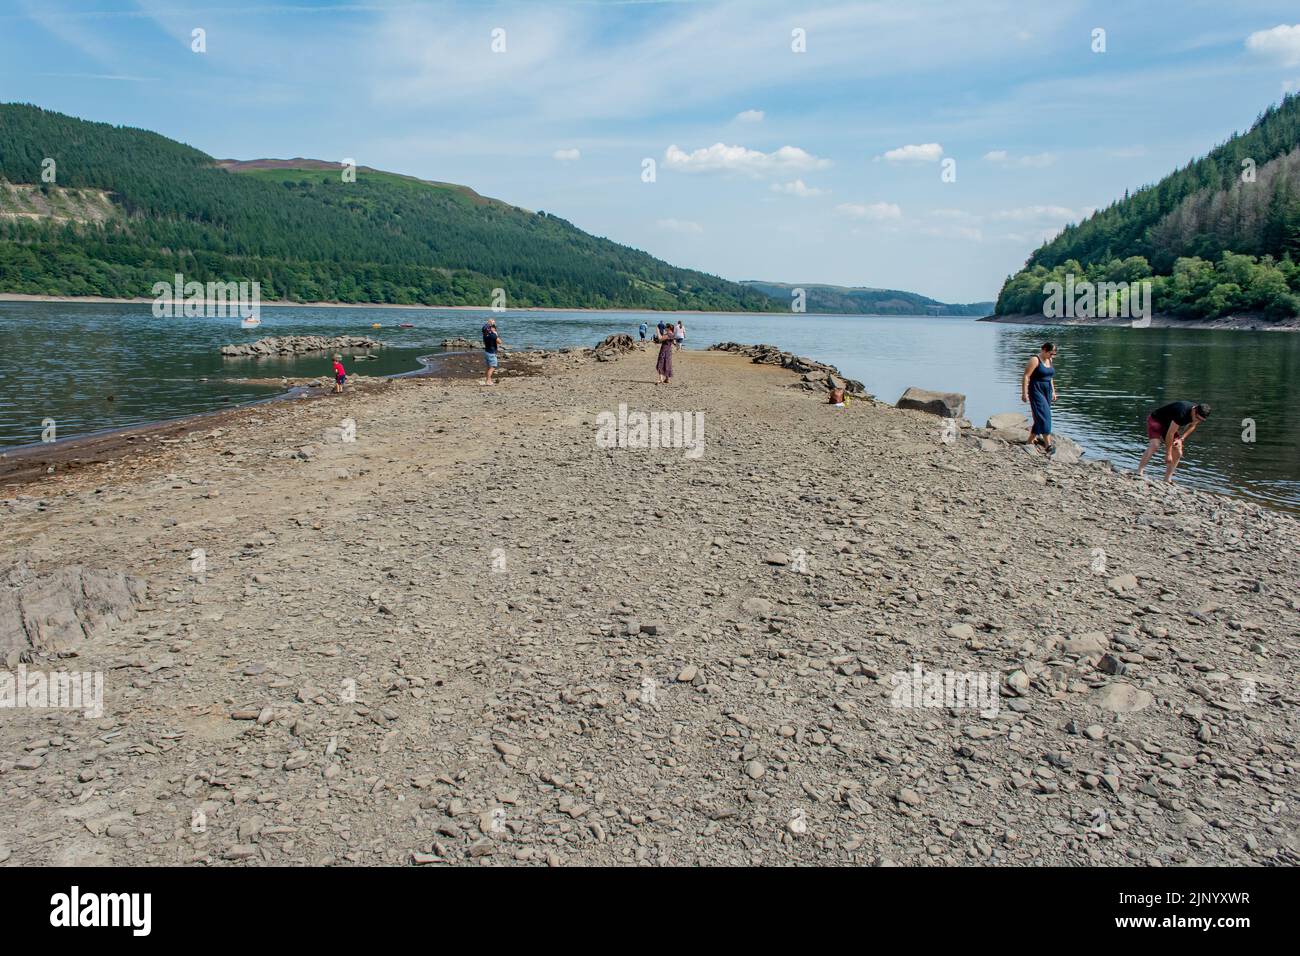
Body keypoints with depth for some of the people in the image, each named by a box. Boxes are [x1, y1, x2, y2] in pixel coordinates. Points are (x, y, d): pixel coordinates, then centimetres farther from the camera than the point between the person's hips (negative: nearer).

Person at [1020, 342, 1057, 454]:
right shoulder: (1035, 361, -12)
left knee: (1039, 416, 9)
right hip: (1036, 391, -8)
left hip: (1047, 391, 8)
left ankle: (1031, 439, 24)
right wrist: (1024, 393, -19)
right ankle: (1048, 444, -20)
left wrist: (1053, 391, 21)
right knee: (1044, 415, -15)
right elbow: (1025, 377, -15)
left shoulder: (1050, 361, 12)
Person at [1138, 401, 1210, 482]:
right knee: (1154, 445, -31)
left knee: (1178, 454, -2)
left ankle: (1167, 480, 4)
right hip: (1156, 420, -8)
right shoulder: (1182, 412, -38)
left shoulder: (1198, 415, -14)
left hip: (1169, 424, 8)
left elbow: (1192, 426, 9)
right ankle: (1139, 473, -32)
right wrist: (1168, 454, -29)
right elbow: (1170, 434, -33)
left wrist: (1181, 439, -7)